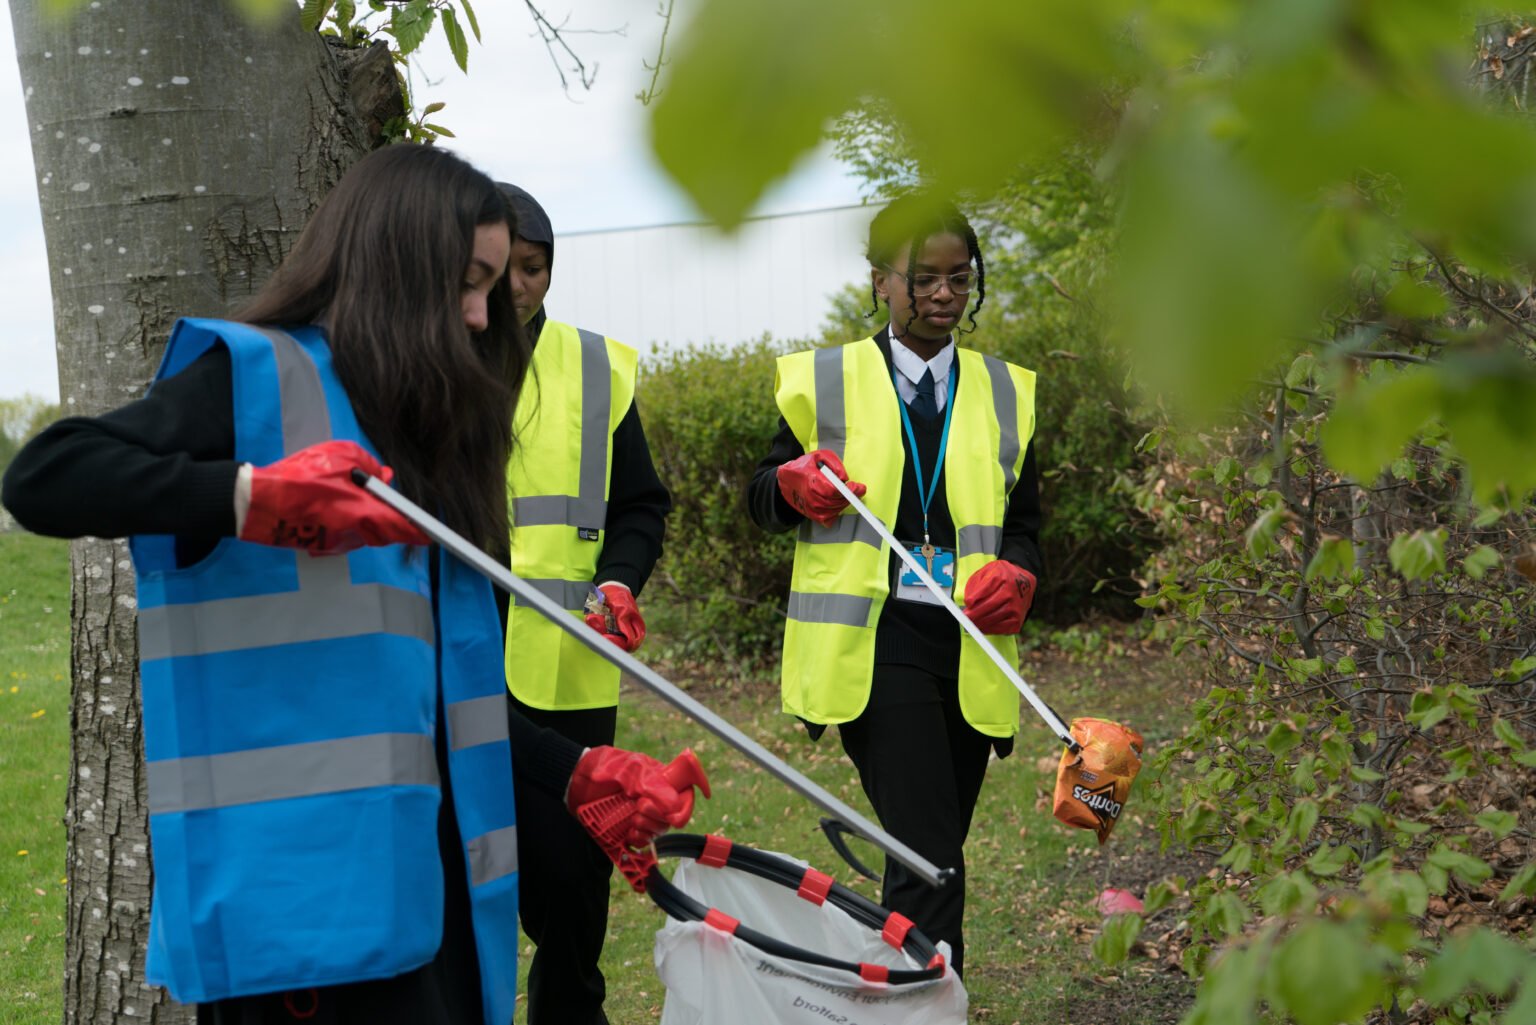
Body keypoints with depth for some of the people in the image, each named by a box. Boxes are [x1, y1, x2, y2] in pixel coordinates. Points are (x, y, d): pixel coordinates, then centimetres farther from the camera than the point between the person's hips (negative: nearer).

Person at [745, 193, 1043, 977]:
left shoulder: (1005, 392, 15)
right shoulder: (826, 382, 8)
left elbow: (1024, 520, 17)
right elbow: (761, 498, 13)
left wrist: (1015, 574, -6)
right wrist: (794, 484, -11)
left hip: (970, 648, 4)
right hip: (873, 642, -4)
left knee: (934, 856, 10)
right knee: (929, 858, -16)